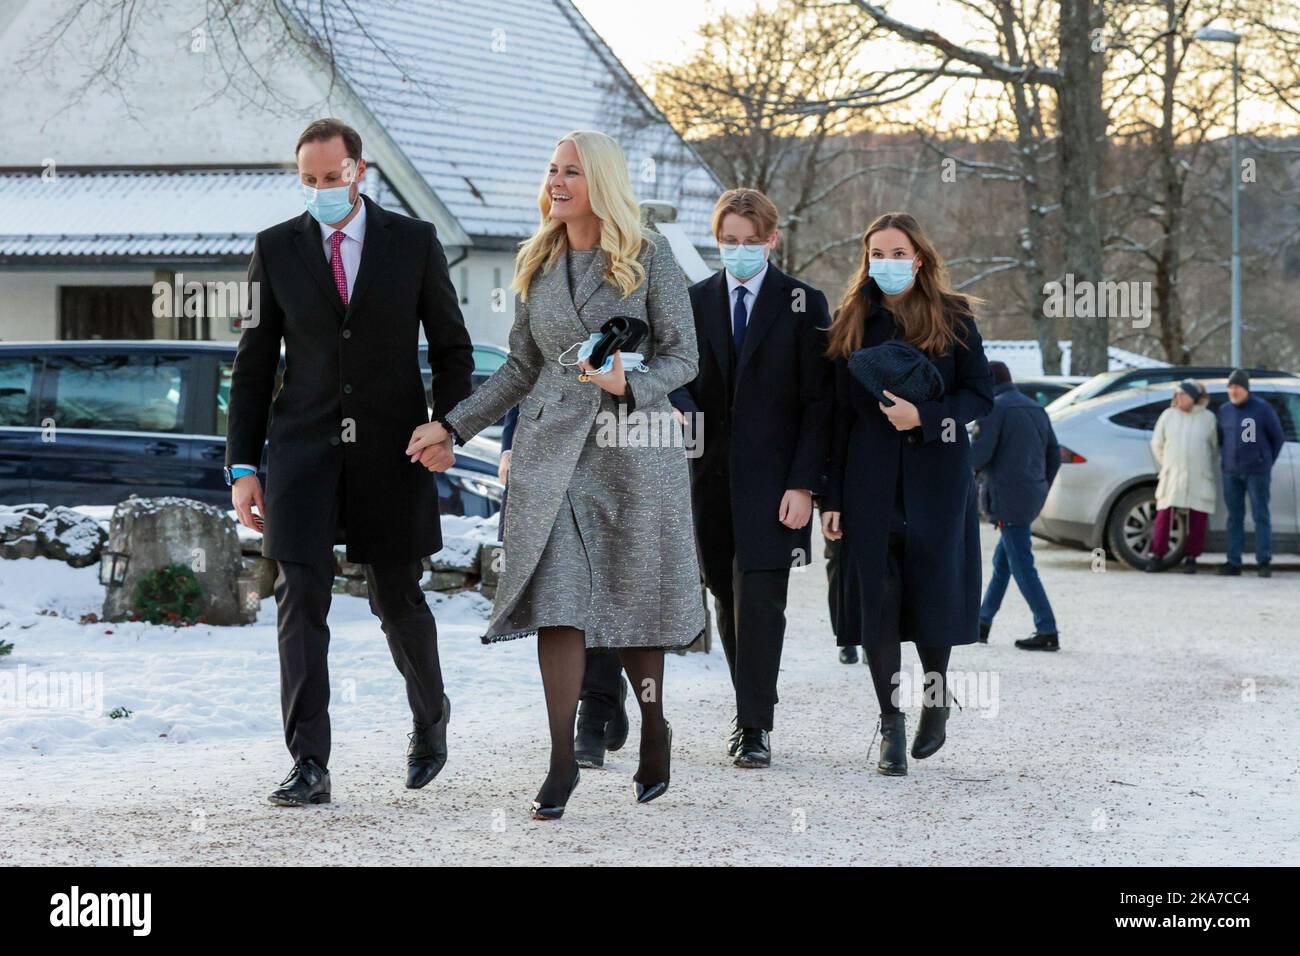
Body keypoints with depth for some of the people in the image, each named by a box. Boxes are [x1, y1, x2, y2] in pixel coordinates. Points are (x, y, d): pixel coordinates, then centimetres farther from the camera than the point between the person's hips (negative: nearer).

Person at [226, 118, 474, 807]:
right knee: (301, 599, -9)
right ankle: (310, 767, -8)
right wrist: (243, 466, 0)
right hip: (303, 447, 0)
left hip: (391, 450, 0)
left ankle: (430, 717, 37)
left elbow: (451, 347, 6)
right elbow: (254, 365, 5)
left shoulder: (414, 242, 2)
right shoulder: (276, 249, 4)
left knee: (397, 598, 8)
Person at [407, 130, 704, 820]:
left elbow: (681, 357, 0)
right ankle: (562, 760, -6)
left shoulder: (648, 258, -1)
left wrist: (629, 383, -19)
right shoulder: (536, 264, 11)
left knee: (633, 595, 5)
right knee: (556, 596, -8)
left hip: (633, 444, -2)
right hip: (553, 445, 3)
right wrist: (453, 425, 11)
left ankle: (654, 728, 28)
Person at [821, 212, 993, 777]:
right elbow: (840, 412, 8)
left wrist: (925, 416, -16)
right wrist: (832, 496, 4)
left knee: (933, 591, -5)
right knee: (876, 598, -4)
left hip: (937, 475, -2)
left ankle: (937, 696, 22)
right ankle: (891, 725, 4)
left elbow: (981, 395, 2)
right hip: (871, 479, 2)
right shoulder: (853, 323, 8)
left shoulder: (952, 318, 3)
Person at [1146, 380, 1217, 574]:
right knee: (1164, 517, -6)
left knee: (1197, 521, 1)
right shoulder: (1168, 416, 5)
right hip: (1171, 478, 0)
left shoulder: (1208, 418, 2)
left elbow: (1215, 447, 11)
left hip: (1199, 479, 0)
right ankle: (1157, 557, -2)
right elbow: (1157, 444, 13)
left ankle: (1190, 558, 10)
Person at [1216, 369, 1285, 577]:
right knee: (1234, 517, 6)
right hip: (1231, 473, 4)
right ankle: (1233, 562, 8)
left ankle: (1264, 562, -3)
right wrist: (1228, 459, 12)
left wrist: (1267, 462, 6)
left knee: (1261, 517, -4)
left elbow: (1278, 437, 4)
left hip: (1257, 472, -4)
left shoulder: (1263, 409, -4)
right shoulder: (1224, 410, 8)